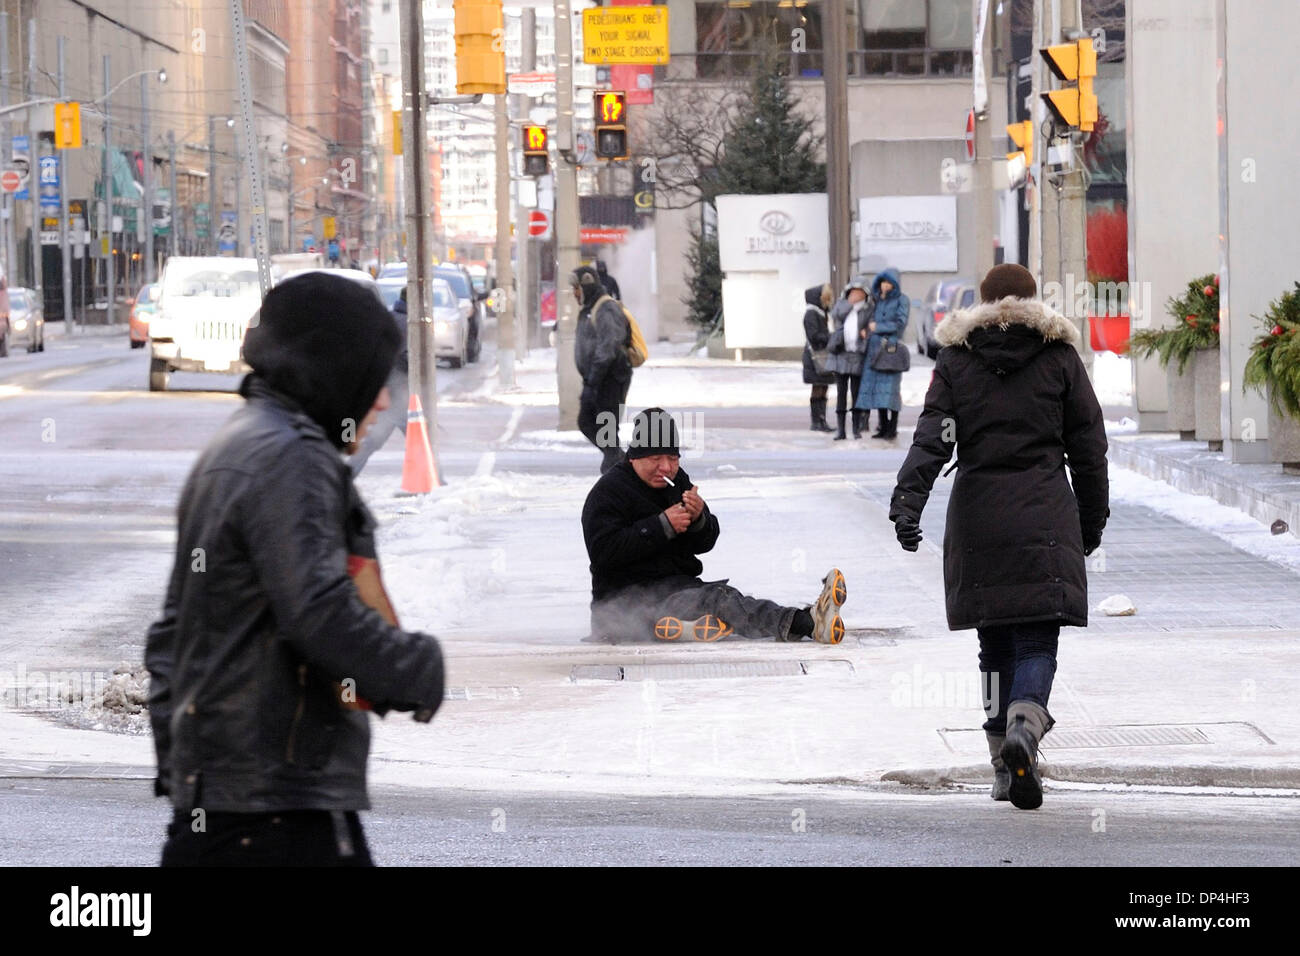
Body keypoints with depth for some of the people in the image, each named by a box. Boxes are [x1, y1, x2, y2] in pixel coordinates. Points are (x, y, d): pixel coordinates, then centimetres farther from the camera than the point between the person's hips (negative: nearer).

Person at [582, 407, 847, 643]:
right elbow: (604, 552, -19)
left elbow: (705, 544, 15)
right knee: (716, 598, -31)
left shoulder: (677, 481, 16)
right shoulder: (609, 491, -5)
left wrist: (698, 519, -10)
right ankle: (804, 624, -55)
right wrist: (663, 525, -19)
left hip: (679, 584, 7)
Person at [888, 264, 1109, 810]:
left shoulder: (955, 360, 7)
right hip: (1046, 521, -2)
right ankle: (1023, 728, -31)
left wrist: (907, 501, -14)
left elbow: (932, 437, -6)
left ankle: (1004, 765, 12)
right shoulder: (1060, 358, 6)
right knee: (1037, 640, -3)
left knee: (995, 643, 12)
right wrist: (1092, 522, 16)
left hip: (977, 524, 2)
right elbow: (1088, 449, 8)